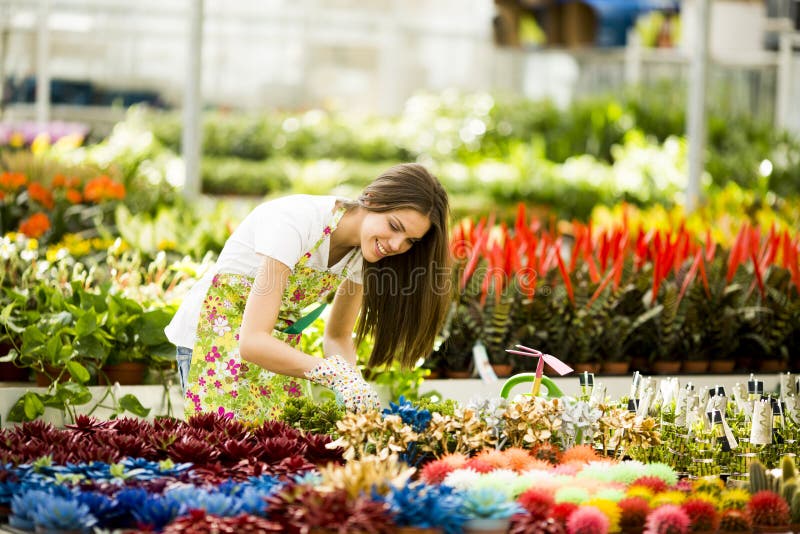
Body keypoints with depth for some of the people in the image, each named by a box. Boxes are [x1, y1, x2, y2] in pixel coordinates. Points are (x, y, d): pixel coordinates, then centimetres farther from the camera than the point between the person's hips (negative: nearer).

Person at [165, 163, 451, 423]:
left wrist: (353, 387, -16)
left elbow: (338, 336, 4)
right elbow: (253, 341, -35)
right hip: (213, 335, -6)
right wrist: (336, 373, -44)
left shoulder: (364, 252, -8)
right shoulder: (296, 222, -30)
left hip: (277, 343, 7)